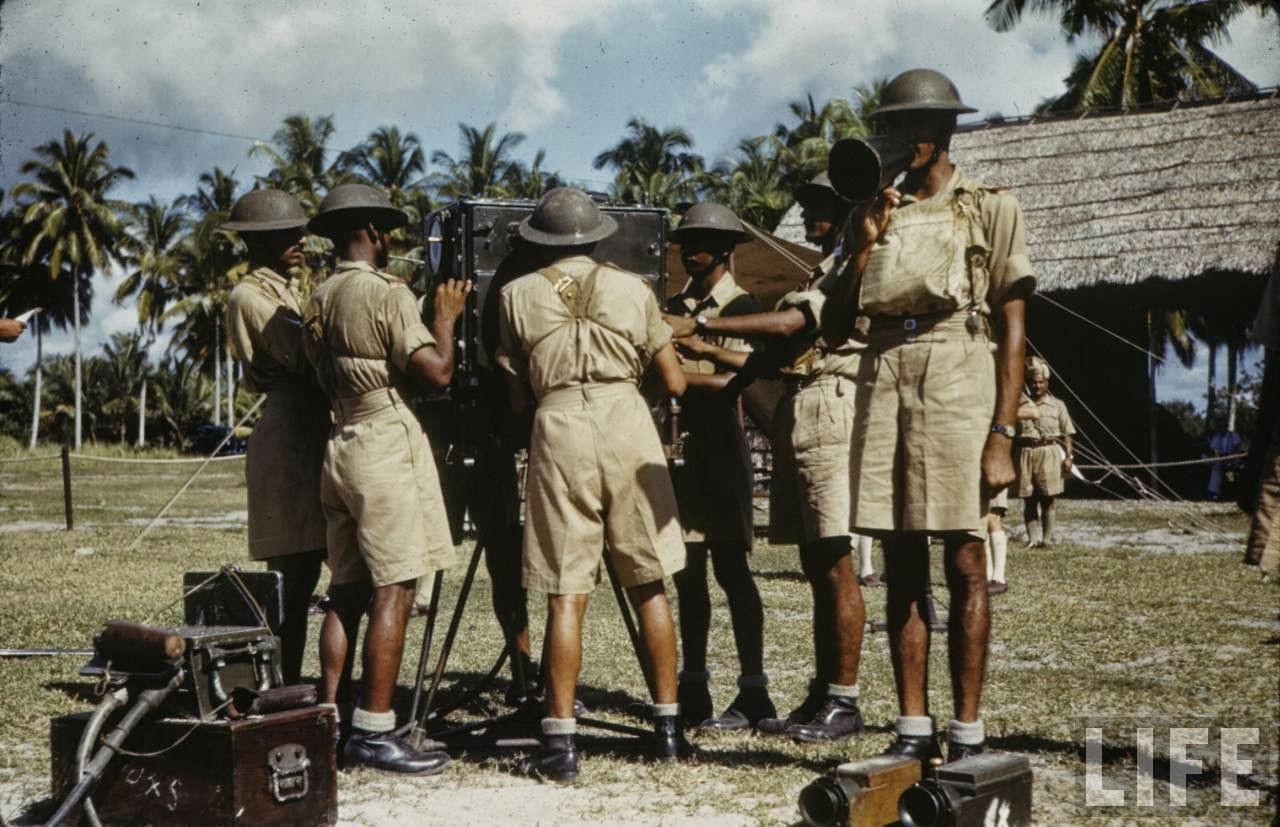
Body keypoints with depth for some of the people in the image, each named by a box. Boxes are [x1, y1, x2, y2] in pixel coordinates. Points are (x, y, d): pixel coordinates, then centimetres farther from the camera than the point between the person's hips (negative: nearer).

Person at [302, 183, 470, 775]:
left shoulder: (317, 302, 13)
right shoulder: (387, 294, -11)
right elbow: (436, 372, -16)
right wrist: (446, 316, 0)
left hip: (340, 446, 8)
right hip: (387, 445, -8)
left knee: (346, 592, 11)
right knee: (393, 592, -6)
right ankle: (374, 733, -6)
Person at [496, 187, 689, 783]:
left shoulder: (518, 295, 11)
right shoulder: (631, 288, 11)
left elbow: (518, 401, 12)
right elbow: (674, 383, 11)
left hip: (558, 428, -1)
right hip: (627, 423, 1)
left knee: (566, 596, 0)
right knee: (648, 585, 10)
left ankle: (560, 743, -3)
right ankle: (668, 726, 14)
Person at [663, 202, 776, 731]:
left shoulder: (741, 307, -2)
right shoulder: (674, 307, 17)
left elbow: (728, 378, -13)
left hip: (719, 447, -6)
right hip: (678, 445, 6)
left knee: (730, 568, -6)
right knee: (687, 570, 8)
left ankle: (753, 693, -2)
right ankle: (693, 688, 16)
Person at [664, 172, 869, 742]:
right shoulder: (818, 274, 26)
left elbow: (792, 324, -17)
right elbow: (776, 359, 23)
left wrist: (699, 325, -16)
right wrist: (705, 351, 14)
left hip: (829, 417, -9)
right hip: (795, 423, 9)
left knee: (835, 566, -9)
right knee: (816, 568, 9)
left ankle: (844, 703, -6)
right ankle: (821, 695, 13)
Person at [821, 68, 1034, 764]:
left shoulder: (989, 208, 8)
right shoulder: (877, 216, 19)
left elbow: (1013, 328, 1)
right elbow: (833, 329, 14)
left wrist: (1002, 433, -9)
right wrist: (862, 246, 1)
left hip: (958, 381, -4)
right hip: (883, 383, 4)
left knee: (963, 565, -4)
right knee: (902, 569, 5)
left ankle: (967, 733, 2)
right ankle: (913, 729, 10)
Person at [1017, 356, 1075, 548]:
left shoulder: (1057, 405, 9)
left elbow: (1066, 433, 8)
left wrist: (1068, 456, -2)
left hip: (1050, 453, -1)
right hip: (1026, 454, 1)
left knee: (1048, 500, -3)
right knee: (1029, 501, 1)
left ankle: (1047, 539, 0)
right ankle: (1033, 539, 3)